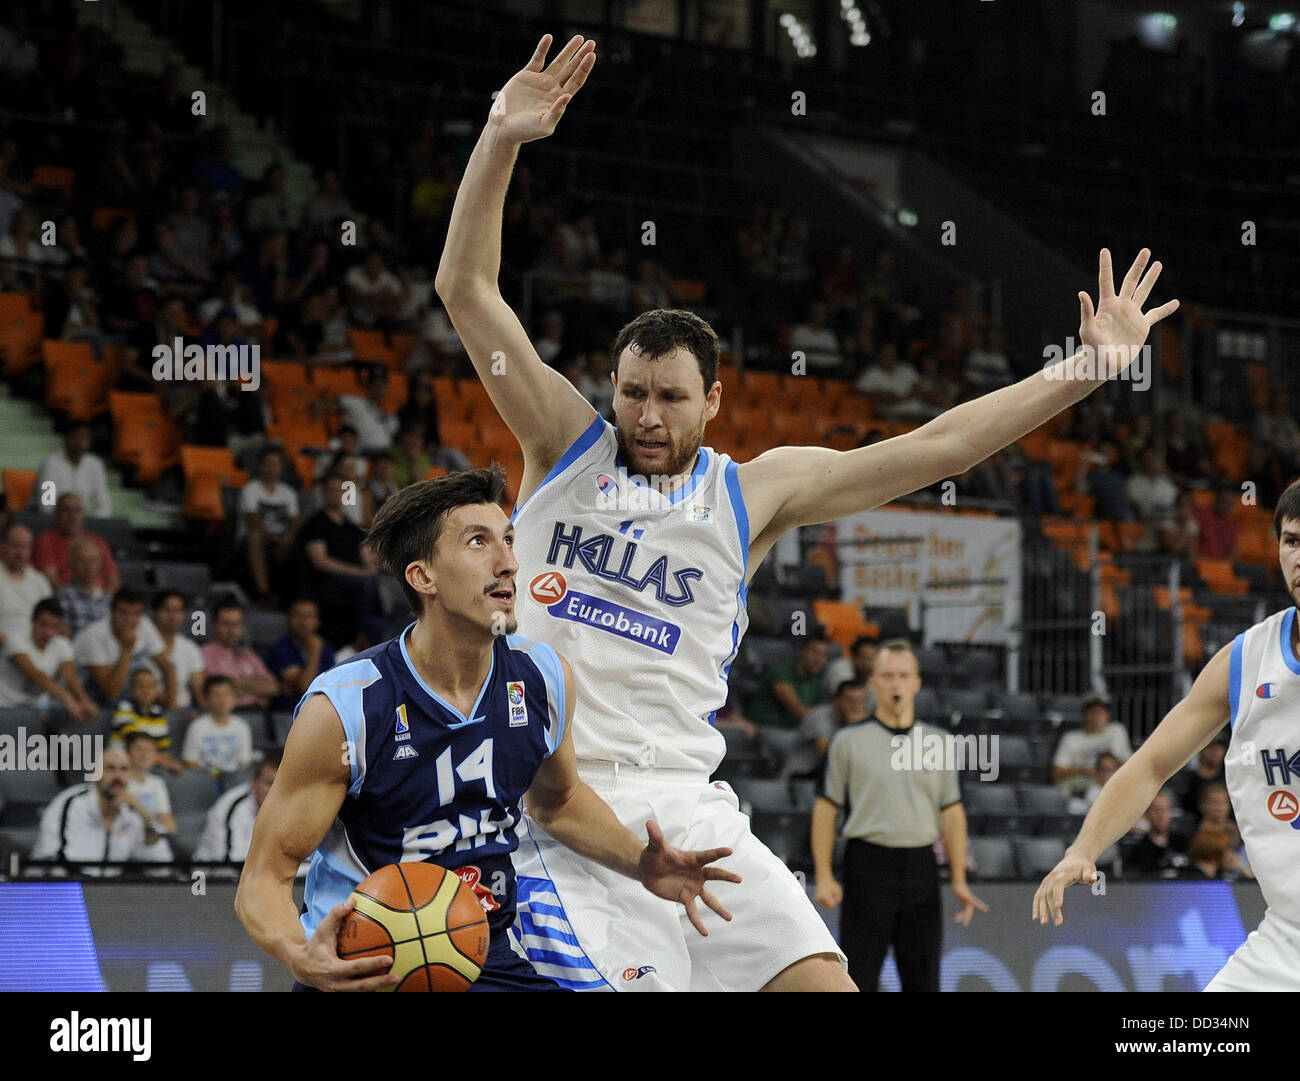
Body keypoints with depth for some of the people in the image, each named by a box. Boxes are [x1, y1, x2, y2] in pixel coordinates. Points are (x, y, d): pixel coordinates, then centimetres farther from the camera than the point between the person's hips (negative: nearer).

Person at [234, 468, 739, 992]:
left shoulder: (545, 679, -2)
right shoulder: (344, 708, -17)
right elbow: (264, 877, -13)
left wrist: (643, 865, 3)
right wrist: (301, 960, -33)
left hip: (494, 962, 4)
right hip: (363, 971, -4)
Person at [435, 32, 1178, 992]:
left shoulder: (753, 492, 9)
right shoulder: (566, 444, 8)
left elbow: (929, 450, 7)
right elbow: (466, 287, 1)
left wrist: (1083, 373, 2)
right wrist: (502, 141, -10)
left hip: (686, 803, 2)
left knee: (822, 982, -9)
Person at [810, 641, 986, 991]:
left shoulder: (938, 742, 11)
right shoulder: (849, 741, 3)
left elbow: (952, 813, 11)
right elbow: (826, 808, 3)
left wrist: (959, 881, 5)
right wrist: (824, 877, -5)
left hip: (921, 867, 3)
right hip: (869, 866, -3)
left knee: (923, 979, 5)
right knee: (858, 977, -5)